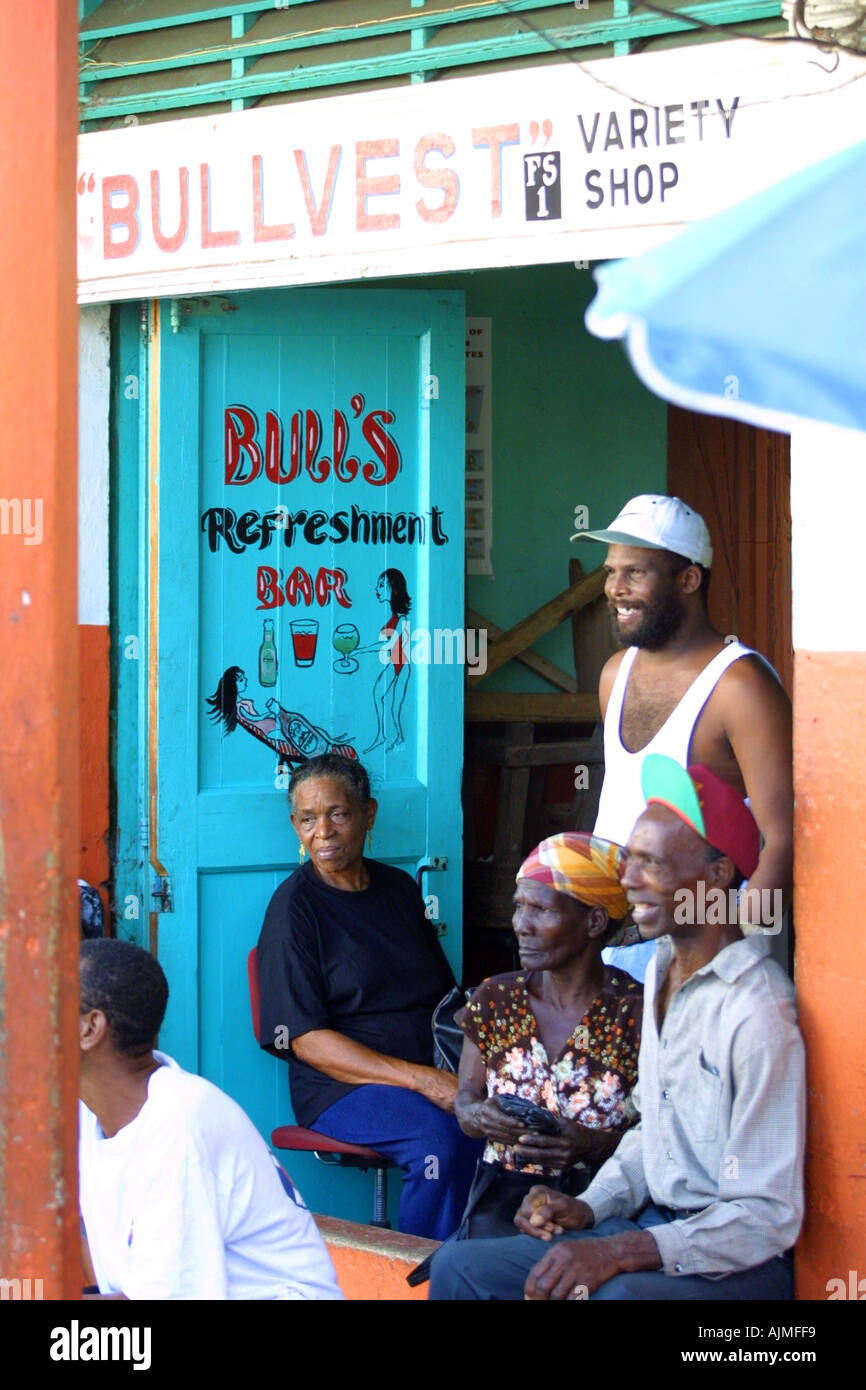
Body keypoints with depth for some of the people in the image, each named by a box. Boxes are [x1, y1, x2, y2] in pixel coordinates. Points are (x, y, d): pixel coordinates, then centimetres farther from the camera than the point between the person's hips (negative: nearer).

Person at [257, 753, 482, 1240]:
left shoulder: (399, 889, 18)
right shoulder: (295, 906, 0)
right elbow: (308, 1041, -8)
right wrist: (420, 1080, -17)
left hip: (431, 1071, 5)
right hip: (343, 1086, -5)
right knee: (443, 1144, -35)